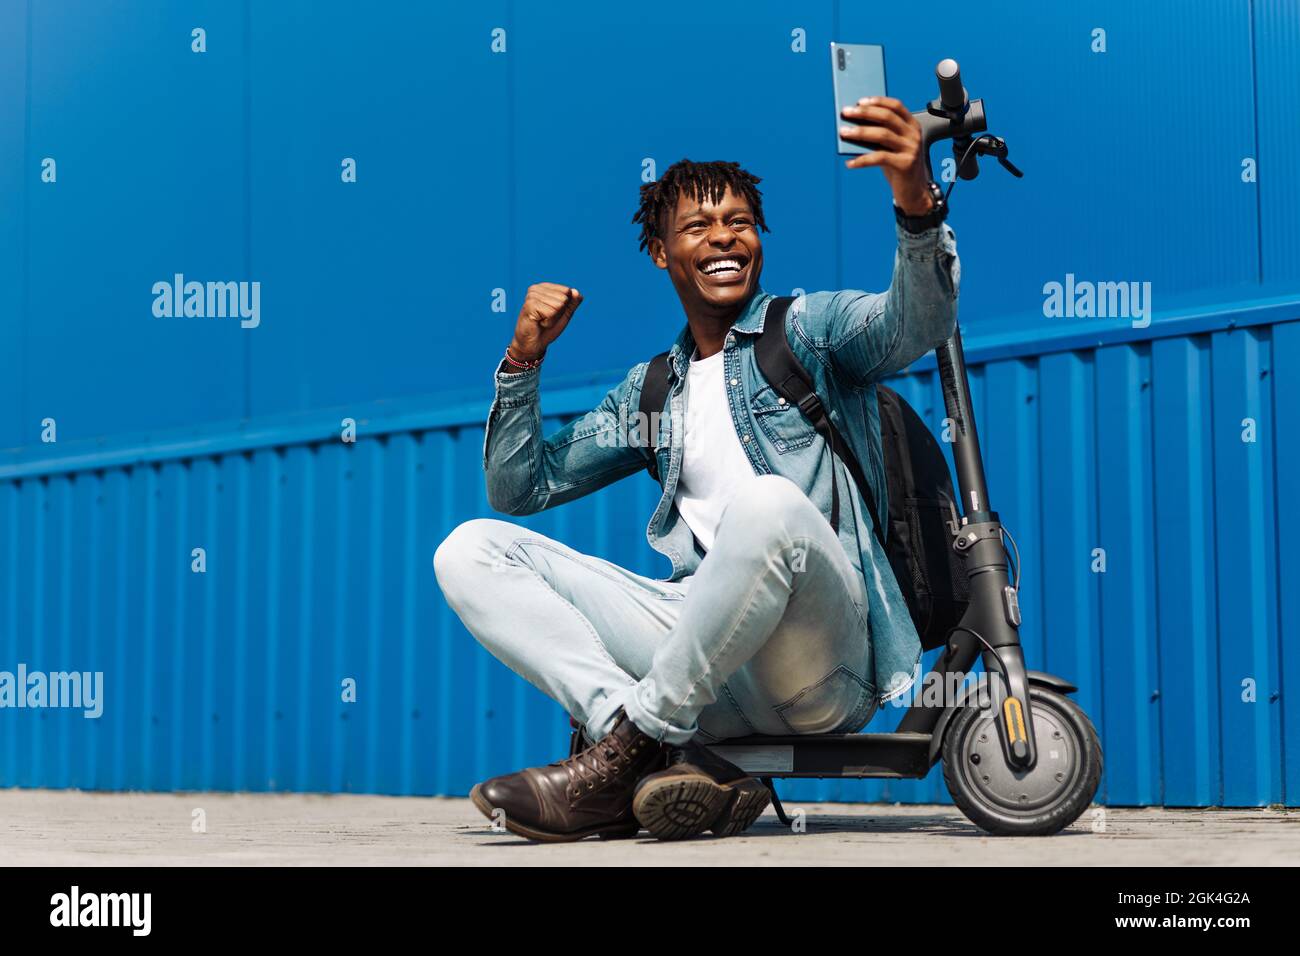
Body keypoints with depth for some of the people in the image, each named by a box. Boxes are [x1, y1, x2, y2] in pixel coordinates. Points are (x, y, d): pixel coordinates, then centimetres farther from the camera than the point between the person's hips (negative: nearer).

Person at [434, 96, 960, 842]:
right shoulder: (651, 391, 24)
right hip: (704, 660, 5)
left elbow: (918, 322, -12)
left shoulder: (811, 329, 10)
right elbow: (521, 487, 25)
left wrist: (916, 204, -33)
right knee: (471, 549, -7)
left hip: (821, 662, -5)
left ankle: (624, 753, -23)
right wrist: (524, 359, 11)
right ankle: (674, 769, -28)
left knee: (770, 503, -37)